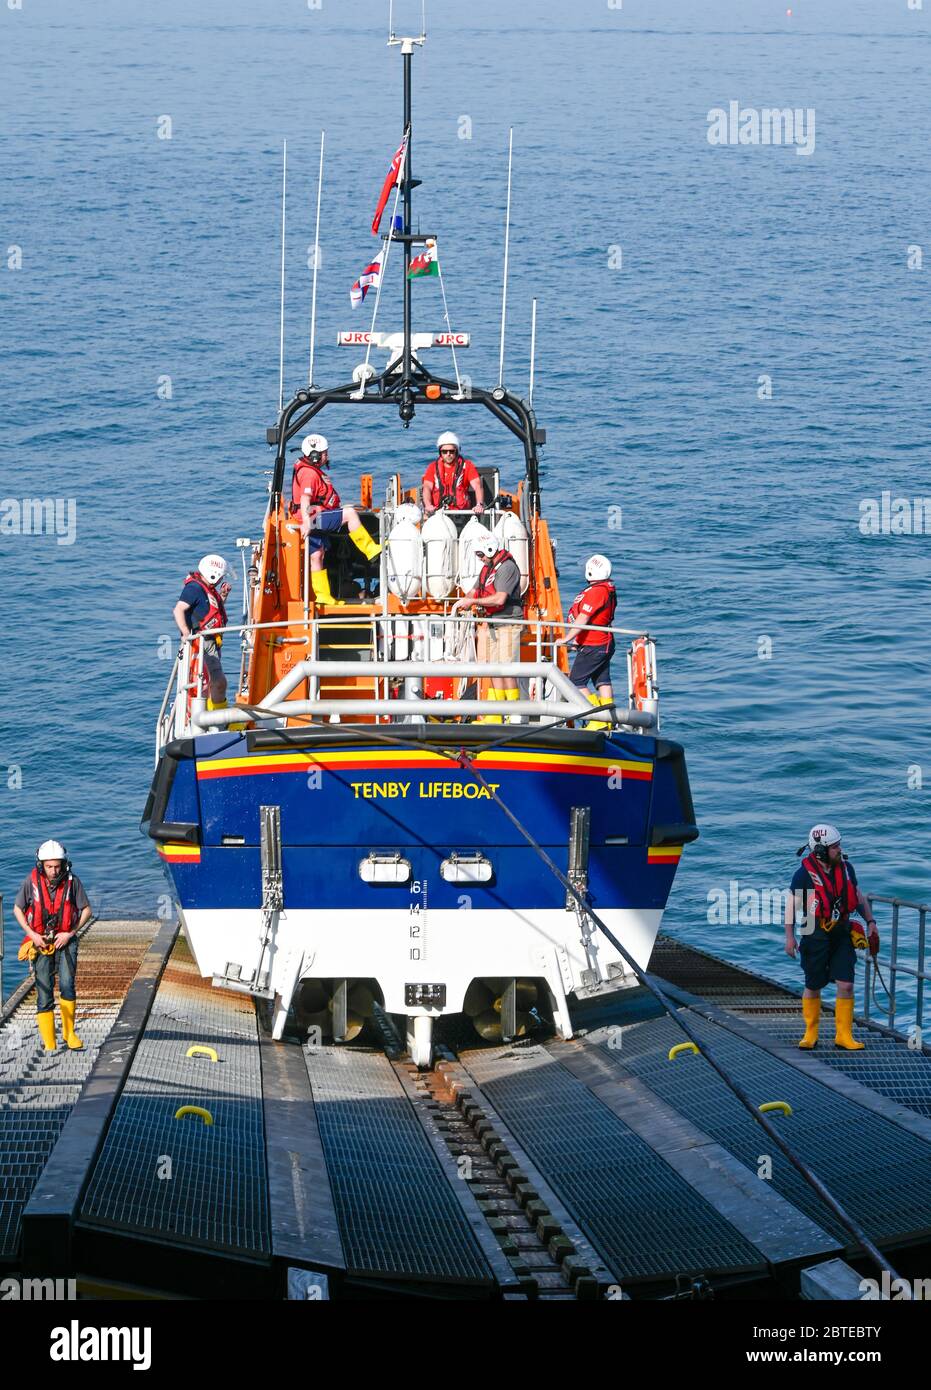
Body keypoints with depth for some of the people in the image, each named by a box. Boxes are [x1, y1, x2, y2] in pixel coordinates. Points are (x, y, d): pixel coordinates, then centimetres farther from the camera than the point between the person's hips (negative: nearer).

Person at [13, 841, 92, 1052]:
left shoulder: (72, 881, -8)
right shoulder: (32, 882, -7)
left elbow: (87, 911, 2)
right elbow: (17, 909, 6)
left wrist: (70, 933, -8)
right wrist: (32, 934, -5)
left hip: (65, 940, -1)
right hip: (40, 943, 1)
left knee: (67, 985, -18)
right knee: (44, 992, -3)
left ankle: (69, 1032, 1)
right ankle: (49, 1043, 3)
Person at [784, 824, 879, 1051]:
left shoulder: (845, 868, 2)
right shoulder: (805, 873, -12)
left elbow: (859, 896, 15)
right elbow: (792, 904, -8)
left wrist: (870, 922, 12)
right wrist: (790, 937, -12)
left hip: (842, 934, 4)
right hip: (816, 936, -3)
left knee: (846, 985, -4)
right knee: (813, 988, 7)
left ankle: (843, 1036, 4)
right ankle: (810, 1034, 22)